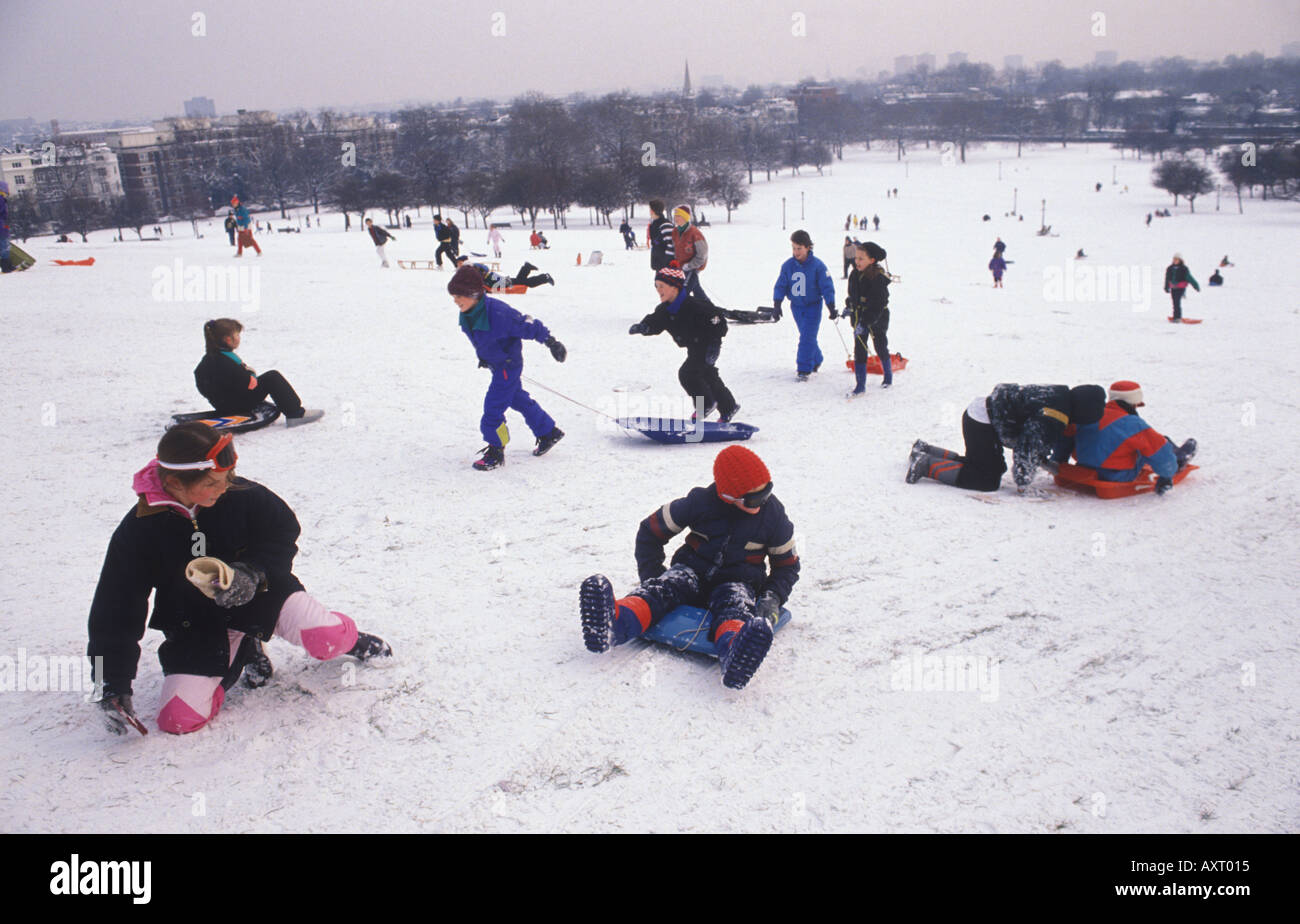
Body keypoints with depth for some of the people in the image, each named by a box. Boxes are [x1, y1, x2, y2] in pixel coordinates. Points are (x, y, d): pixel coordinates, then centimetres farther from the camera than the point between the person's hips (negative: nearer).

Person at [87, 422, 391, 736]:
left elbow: (284, 534, -2)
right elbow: (115, 610, -11)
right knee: (178, 720, -13)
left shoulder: (243, 495, -17)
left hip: (261, 593, -1)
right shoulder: (137, 533, -16)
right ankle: (245, 651, 13)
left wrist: (253, 572, -23)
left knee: (327, 640, -28)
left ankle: (346, 638, 14)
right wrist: (114, 686, -14)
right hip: (197, 624, 2)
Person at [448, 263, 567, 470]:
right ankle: (549, 433, 38)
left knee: (493, 406, -8)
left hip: (508, 364, -9)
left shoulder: (497, 313, -33)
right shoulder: (467, 314, -8)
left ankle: (495, 451, 8)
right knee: (517, 399, 21)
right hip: (496, 363, 9)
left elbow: (527, 326, -23)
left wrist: (551, 342, -14)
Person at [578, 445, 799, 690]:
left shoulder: (773, 514, -3)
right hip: (693, 570, 0)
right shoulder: (700, 502, -7)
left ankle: (734, 653, -77)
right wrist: (651, 578, -6)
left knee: (734, 605, -38)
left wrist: (772, 598, -10)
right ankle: (613, 624, -68)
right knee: (666, 587, -35)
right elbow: (651, 531, 4)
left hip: (738, 581, 0)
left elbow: (787, 564, 9)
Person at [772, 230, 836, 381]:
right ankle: (816, 360, 35)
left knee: (807, 337, -12)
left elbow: (827, 287, -10)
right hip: (796, 306, 4)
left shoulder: (817, 265, -13)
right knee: (807, 336, 15)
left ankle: (804, 369, -8)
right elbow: (780, 285, 0)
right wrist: (777, 304, -12)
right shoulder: (788, 265, -4)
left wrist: (831, 307, -14)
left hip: (813, 306, -4)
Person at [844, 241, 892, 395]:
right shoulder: (855, 274, 0)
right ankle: (860, 386, 2)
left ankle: (888, 377, 36)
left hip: (877, 320, -5)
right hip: (859, 319, 5)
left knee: (881, 349, 12)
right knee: (859, 352, 0)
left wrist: (865, 322, -29)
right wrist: (849, 307, 8)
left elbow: (878, 306, -24)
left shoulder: (879, 278, -21)